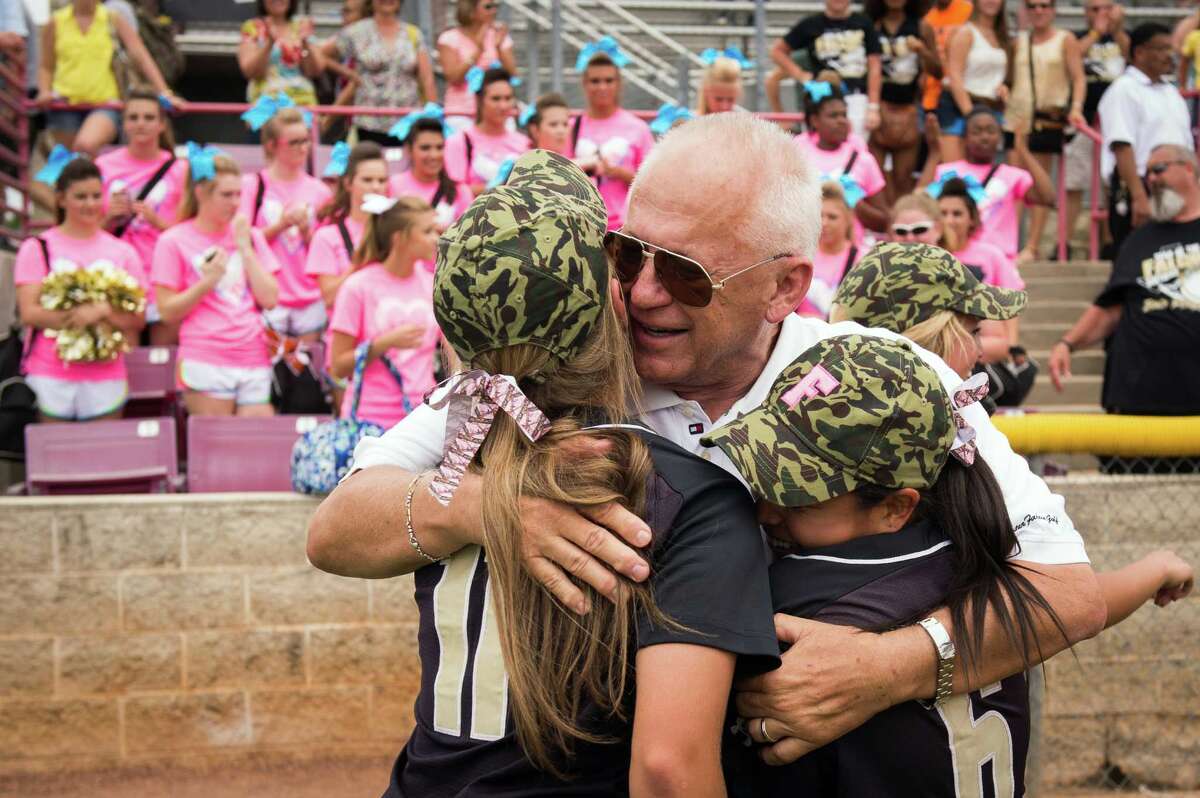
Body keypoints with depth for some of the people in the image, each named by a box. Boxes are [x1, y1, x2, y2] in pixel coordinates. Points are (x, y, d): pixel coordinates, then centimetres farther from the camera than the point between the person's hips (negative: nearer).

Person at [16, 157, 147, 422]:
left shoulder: (122, 251, 9)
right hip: (49, 377, -2)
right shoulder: (38, 248, 4)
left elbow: (138, 318, 5)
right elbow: (29, 313, -5)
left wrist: (102, 311, -14)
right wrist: (80, 316, -16)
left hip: (106, 375, 2)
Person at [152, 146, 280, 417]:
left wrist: (245, 248, -1)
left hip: (255, 361, 4)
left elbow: (270, 299, 4)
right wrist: (207, 281, -14)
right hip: (206, 362, -4)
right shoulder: (174, 242, 2)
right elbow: (168, 311, -3)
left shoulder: (250, 236, 13)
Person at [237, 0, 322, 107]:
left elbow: (315, 71, 6)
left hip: (303, 101, 2)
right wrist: (269, 43, -17)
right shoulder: (252, 27, 6)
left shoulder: (301, 26, 13)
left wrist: (305, 44, -10)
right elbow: (249, 71, -5)